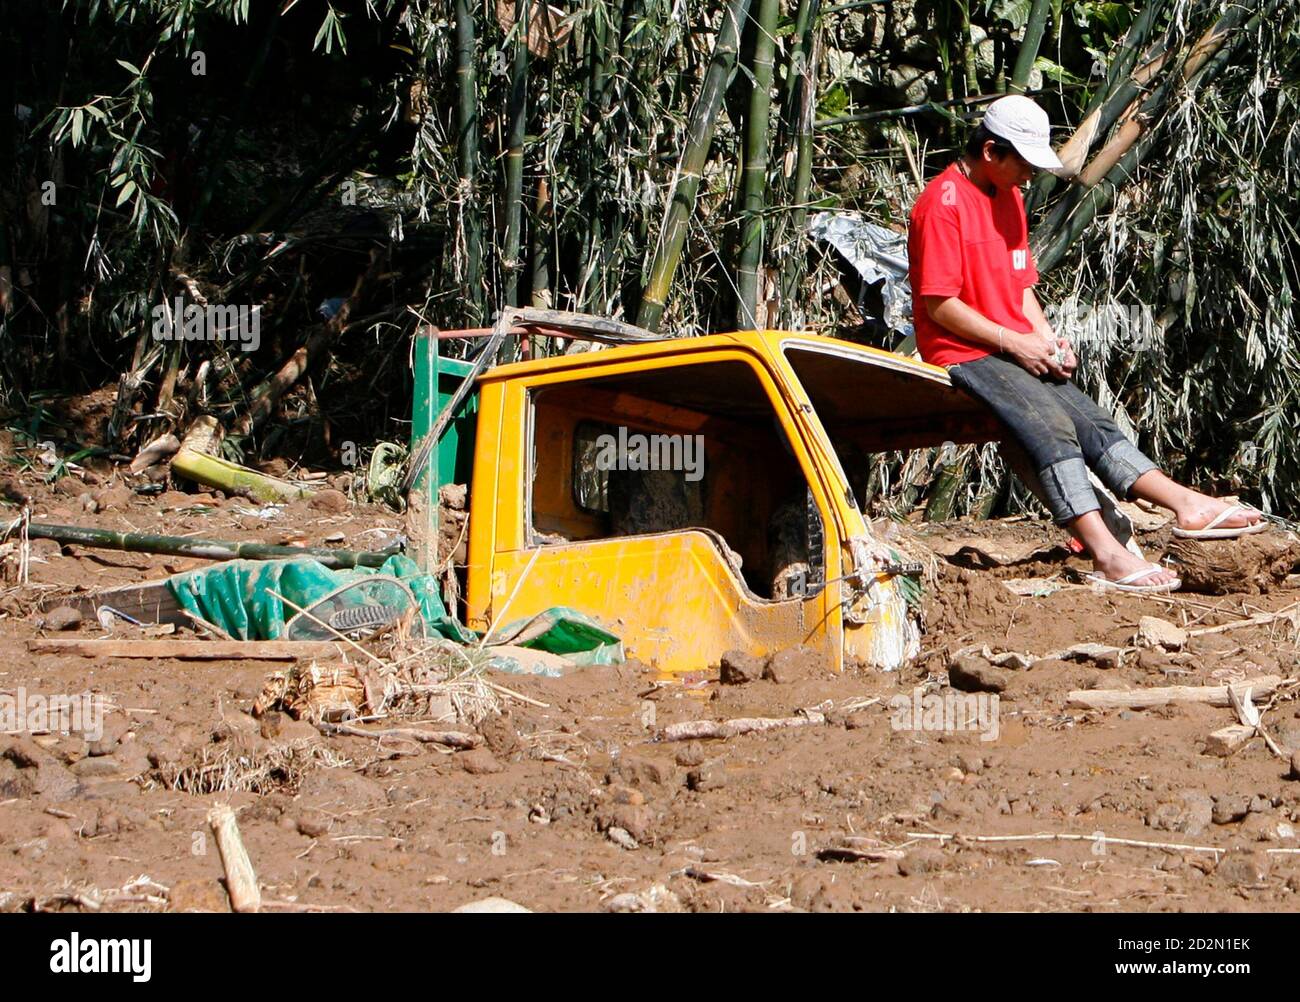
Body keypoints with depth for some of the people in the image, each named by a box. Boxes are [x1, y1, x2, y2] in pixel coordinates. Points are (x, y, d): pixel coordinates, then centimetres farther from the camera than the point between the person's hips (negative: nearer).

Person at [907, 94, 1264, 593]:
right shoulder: (943, 203, -13)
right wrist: (1014, 342, -16)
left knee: (1094, 421, -5)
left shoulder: (1008, 197, 16)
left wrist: (1047, 338, 2)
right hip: (963, 354, -9)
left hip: (1019, 350, 9)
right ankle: (1105, 555, -35)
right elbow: (939, 305, -17)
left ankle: (1187, 505, -11)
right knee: (1049, 423, -27)